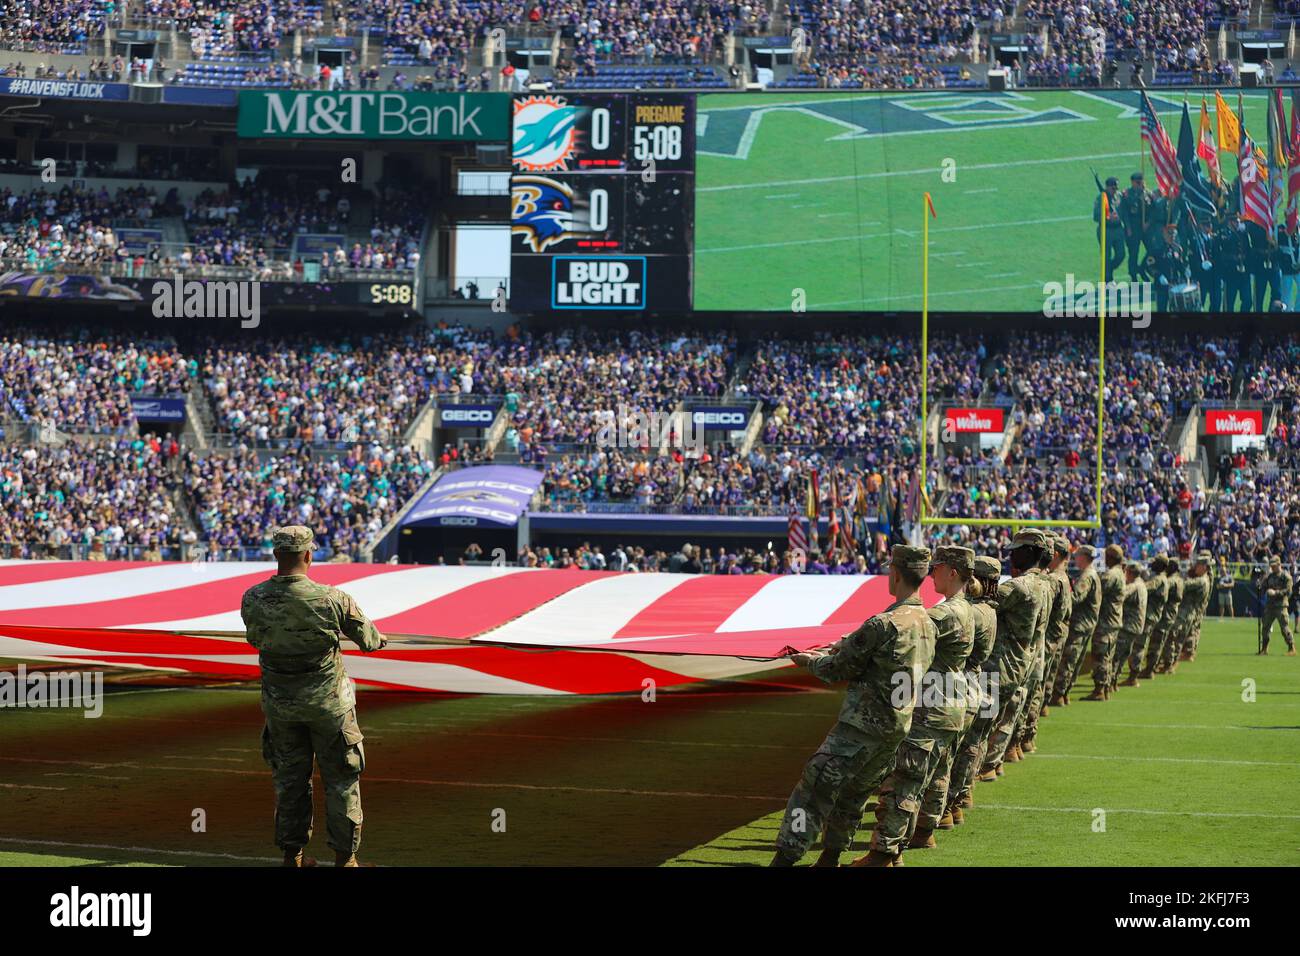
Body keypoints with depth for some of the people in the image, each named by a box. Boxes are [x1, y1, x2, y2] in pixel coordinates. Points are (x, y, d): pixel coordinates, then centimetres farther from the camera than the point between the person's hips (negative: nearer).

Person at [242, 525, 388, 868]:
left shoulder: (252, 600, -12)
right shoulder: (332, 599, -21)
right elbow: (367, 638, -4)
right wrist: (377, 640, 21)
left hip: (279, 704, 3)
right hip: (327, 702, -3)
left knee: (290, 777, 17)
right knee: (341, 778, 11)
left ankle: (292, 855, 22)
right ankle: (344, 857, 15)